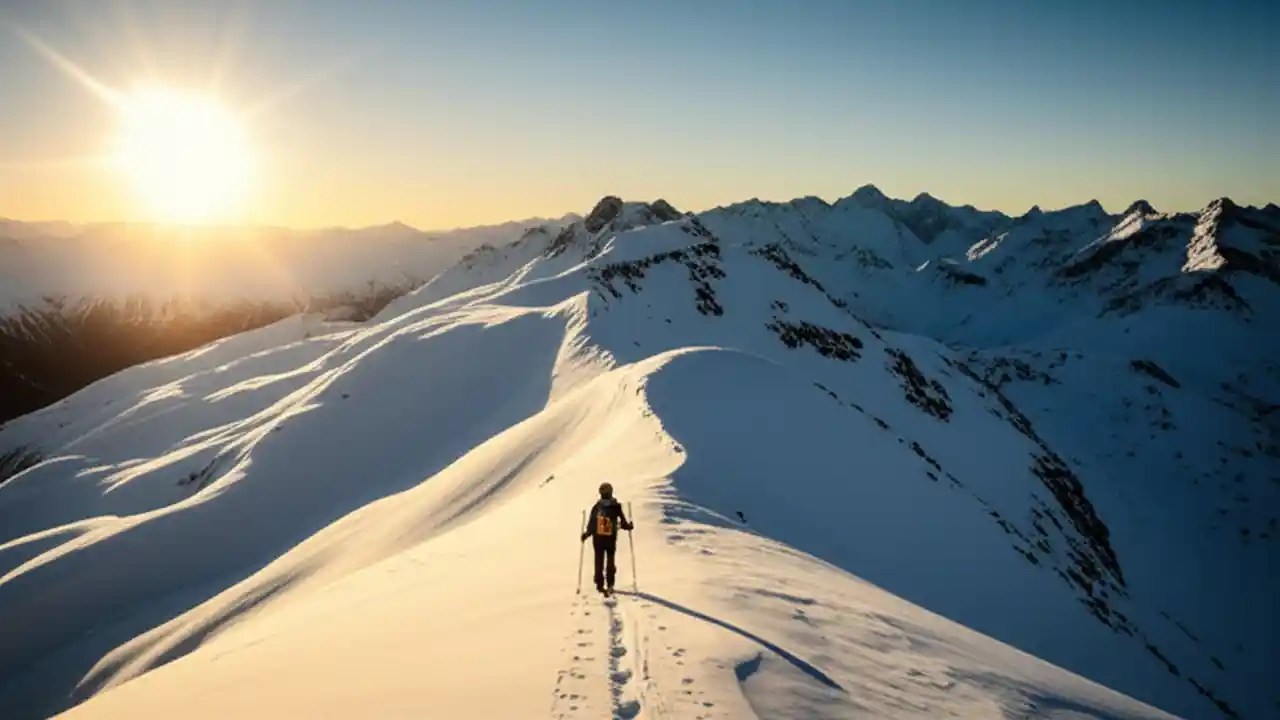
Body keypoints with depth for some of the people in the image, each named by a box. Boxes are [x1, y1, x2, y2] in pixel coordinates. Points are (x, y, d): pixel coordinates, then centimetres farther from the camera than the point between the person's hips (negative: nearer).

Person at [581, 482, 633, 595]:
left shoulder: (596, 506, -4)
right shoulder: (616, 506, -7)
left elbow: (591, 524, -7)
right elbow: (623, 523, -4)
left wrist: (586, 533, 7)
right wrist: (629, 526, 16)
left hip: (598, 539, 0)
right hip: (611, 538, 0)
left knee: (599, 562, 11)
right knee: (610, 561, 15)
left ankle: (600, 585, 8)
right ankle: (609, 585, 6)